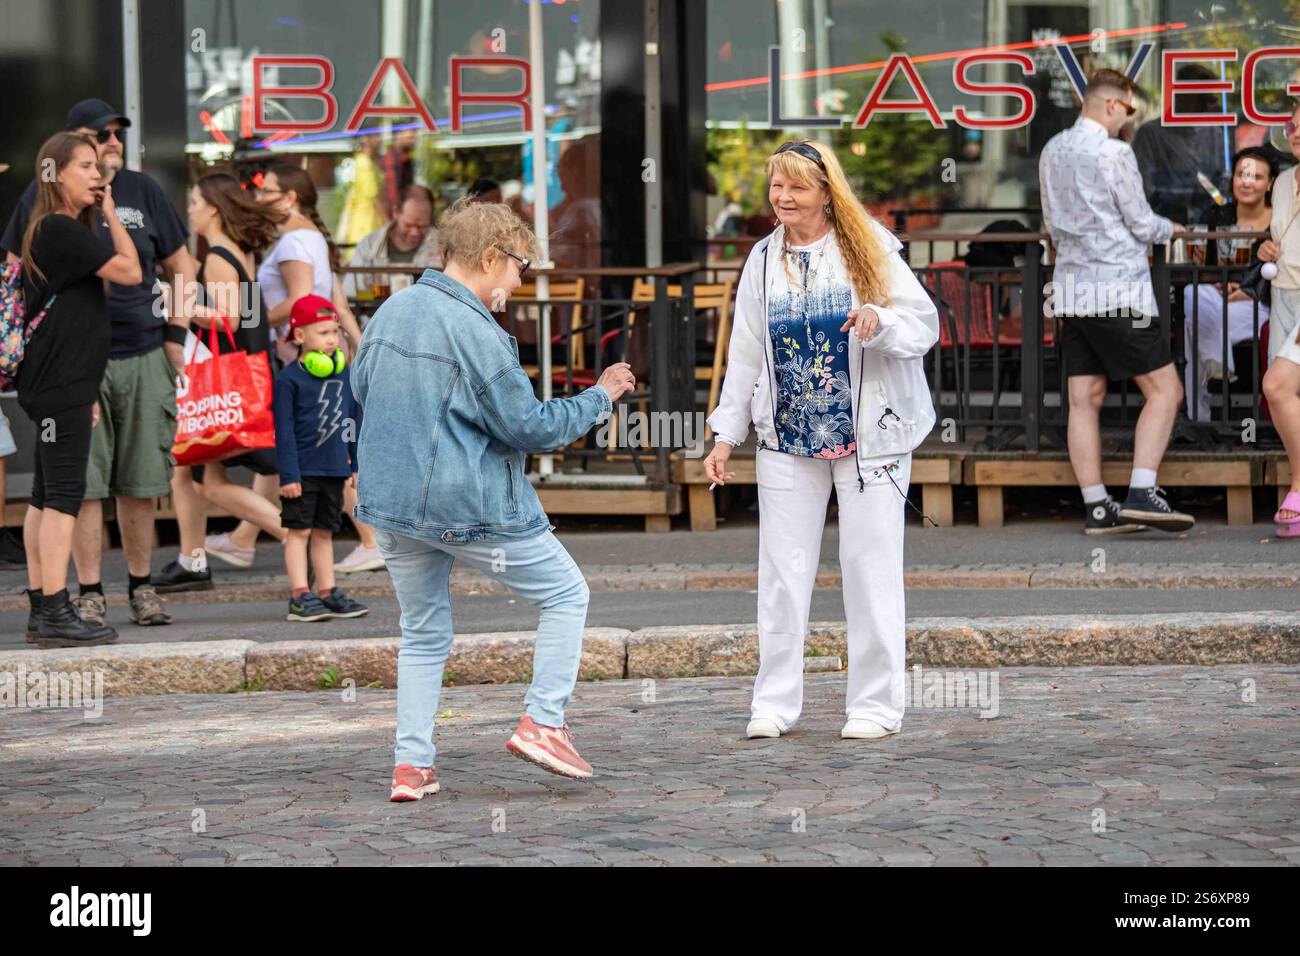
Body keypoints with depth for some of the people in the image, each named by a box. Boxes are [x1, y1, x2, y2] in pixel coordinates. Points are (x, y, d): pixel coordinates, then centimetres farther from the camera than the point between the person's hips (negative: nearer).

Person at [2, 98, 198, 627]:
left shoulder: (142, 191, 9)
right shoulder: (43, 197, 3)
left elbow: (180, 266, 17)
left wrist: (175, 334, 9)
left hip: (143, 357, 2)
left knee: (141, 482, 5)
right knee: (82, 482, -3)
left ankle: (141, 587, 15)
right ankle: (90, 593, 3)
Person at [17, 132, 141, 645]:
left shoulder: (61, 230, 18)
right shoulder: (58, 230, -14)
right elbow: (129, 270, -17)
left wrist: (87, 391, 22)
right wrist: (112, 213, -4)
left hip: (60, 385, 10)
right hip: (60, 387, -10)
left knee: (46, 496, 11)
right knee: (63, 494, -12)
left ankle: (42, 611, 14)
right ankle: (55, 612, -14)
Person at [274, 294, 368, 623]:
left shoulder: (343, 374, 9)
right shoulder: (289, 379, -9)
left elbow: (352, 420, 17)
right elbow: (284, 430, -11)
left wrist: (357, 463, 15)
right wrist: (288, 474, -15)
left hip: (334, 469, 6)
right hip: (302, 470, -6)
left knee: (325, 531, 13)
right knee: (299, 530, -3)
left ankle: (327, 592, 17)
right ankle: (300, 596, -4)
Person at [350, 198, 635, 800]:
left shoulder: (391, 311, 5)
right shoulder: (474, 331, -18)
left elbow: (360, 387, 20)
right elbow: (530, 427, -15)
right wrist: (598, 400, -2)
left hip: (389, 502, 7)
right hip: (469, 505, -7)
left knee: (423, 633, 18)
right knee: (566, 594, 10)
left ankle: (410, 764, 11)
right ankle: (542, 723, 1)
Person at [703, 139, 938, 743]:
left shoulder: (869, 249, -2)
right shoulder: (764, 261, 8)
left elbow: (926, 323, -2)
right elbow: (745, 353, 12)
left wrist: (881, 323, -23)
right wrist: (726, 434, 9)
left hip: (868, 436, -3)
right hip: (787, 440, 3)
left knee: (871, 569, -1)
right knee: (782, 571, 2)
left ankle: (875, 704, 7)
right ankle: (774, 702, 11)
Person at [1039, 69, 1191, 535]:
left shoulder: (1052, 151, 11)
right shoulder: (1113, 153, -12)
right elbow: (1141, 224, -8)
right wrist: (1169, 228, 12)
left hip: (1071, 287, 8)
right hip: (1118, 290, -8)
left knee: (1084, 400, 6)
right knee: (1164, 390, -3)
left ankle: (1096, 506, 4)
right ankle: (1142, 493, -15)